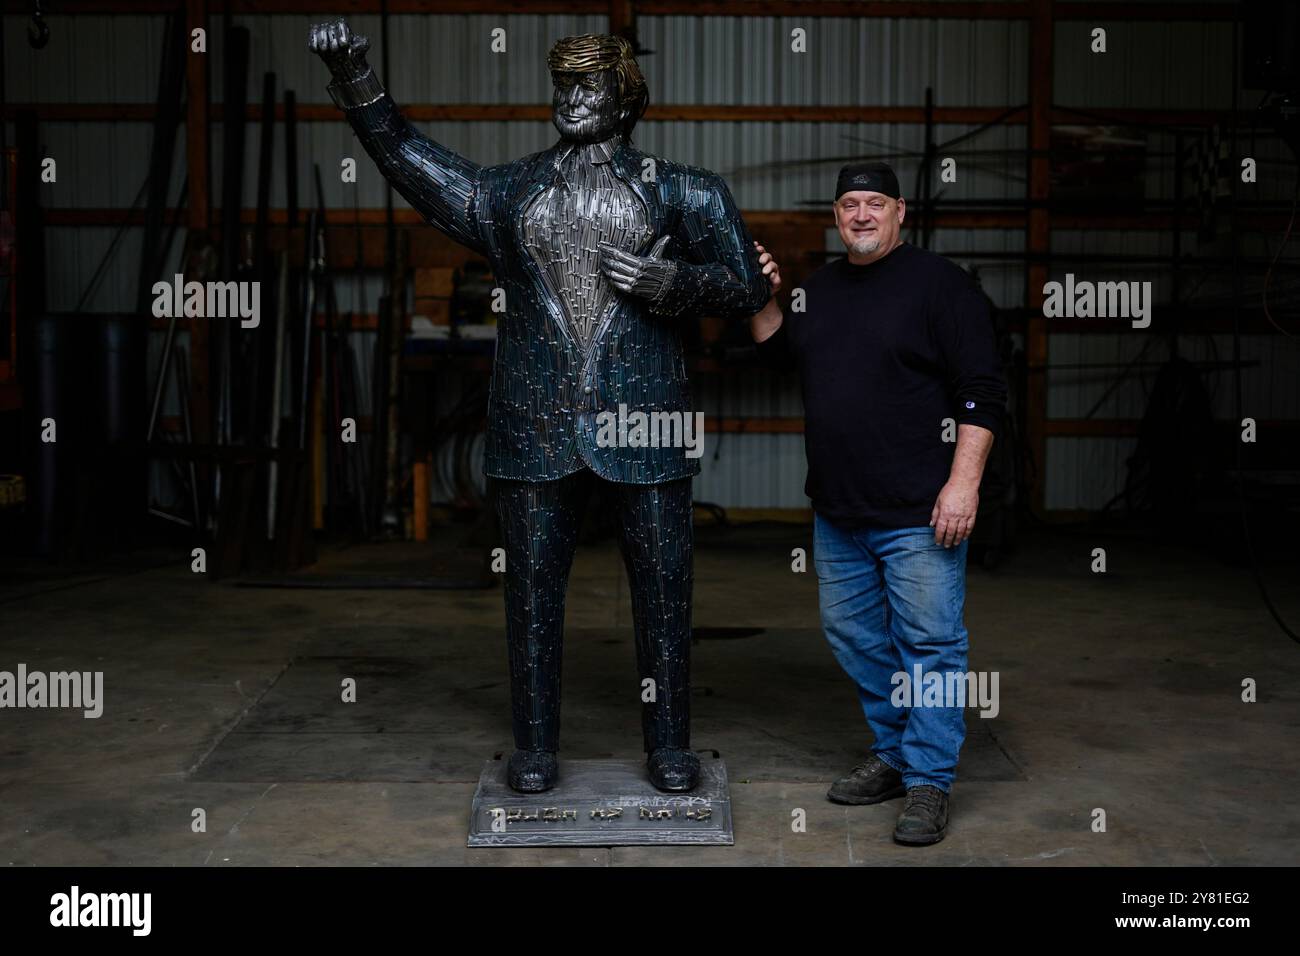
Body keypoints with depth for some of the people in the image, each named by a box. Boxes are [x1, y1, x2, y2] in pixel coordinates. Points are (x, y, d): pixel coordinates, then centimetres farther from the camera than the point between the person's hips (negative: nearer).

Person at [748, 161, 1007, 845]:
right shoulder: (819, 288, 14)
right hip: (837, 509, 7)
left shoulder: (938, 284, -7)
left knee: (928, 641, -3)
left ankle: (928, 783, 7)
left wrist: (964, 482, -18)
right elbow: (779, 354, 26)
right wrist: (765, 299, 8)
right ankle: (893, 755, 31)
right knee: (852, 634, 15)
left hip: (919, 511, -7)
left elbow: (982, 391, -11)